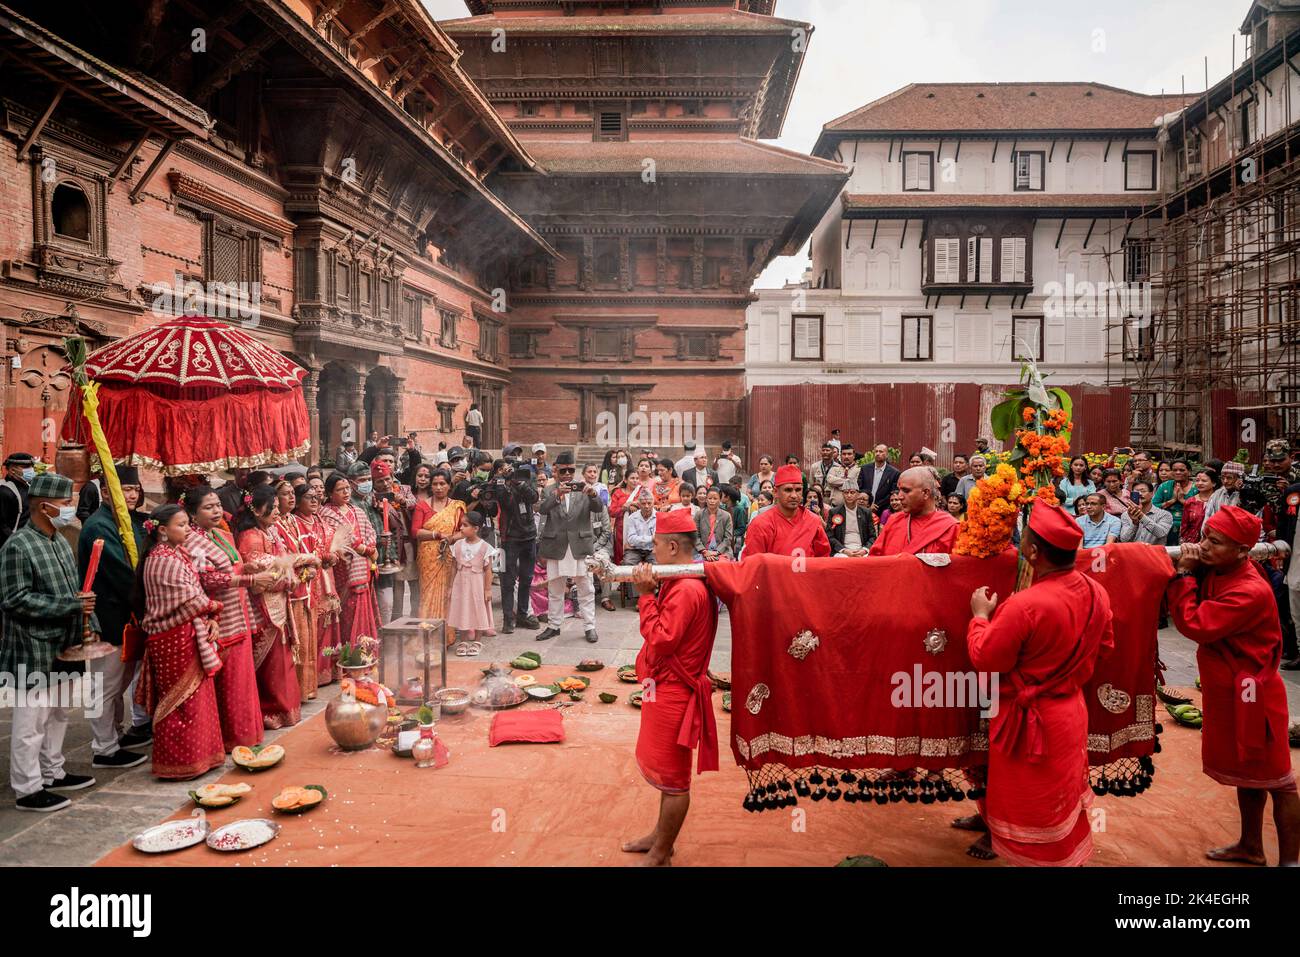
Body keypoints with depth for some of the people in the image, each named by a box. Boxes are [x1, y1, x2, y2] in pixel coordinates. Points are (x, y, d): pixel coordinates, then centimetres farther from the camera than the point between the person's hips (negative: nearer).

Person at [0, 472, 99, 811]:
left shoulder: (60, 541, 11)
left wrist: (89, 623, 7)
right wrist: (70, 606, -21)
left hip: (60, 648, 9)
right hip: (32, 652, -9)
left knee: (56, 714, 19)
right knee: (31, 720, 0)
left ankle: (52, 773, 32)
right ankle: (28, 789, 10)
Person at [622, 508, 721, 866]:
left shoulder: (687, 589, -24)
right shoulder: (679, 582, 7)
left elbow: (661, 639, -25)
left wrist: (646, 595, -20)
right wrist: (650, 590, 2)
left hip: (673, 691, -11)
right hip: (666, 686, 11)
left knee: (672, 775, 4)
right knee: (666, 766, 24)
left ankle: (659, 856, 18)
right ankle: (661, 835, 41)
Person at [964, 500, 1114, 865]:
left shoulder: (1025, 605, -31)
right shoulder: (1096, 591, -9)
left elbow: (985, 659, -20)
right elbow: (1104, 646, 7)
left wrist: (980, 615, -6)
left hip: (1028, 721, -7)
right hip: (1070, 710, 7)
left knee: (1030, 806, 11)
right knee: (1063, 801, 25)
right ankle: (1070, 857, 41)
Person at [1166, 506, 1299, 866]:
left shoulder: (1251, 591, -27)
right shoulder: (1212, 571, -1)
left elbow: (1195, 625, -28)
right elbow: (1185, 607, 0)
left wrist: (1184, 574, -21)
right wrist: (1188, 570, -14)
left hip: (1251, 693, -9)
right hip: (1224, 689, 9)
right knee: (1244, 771, 22)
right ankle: (1251, 846, 37)